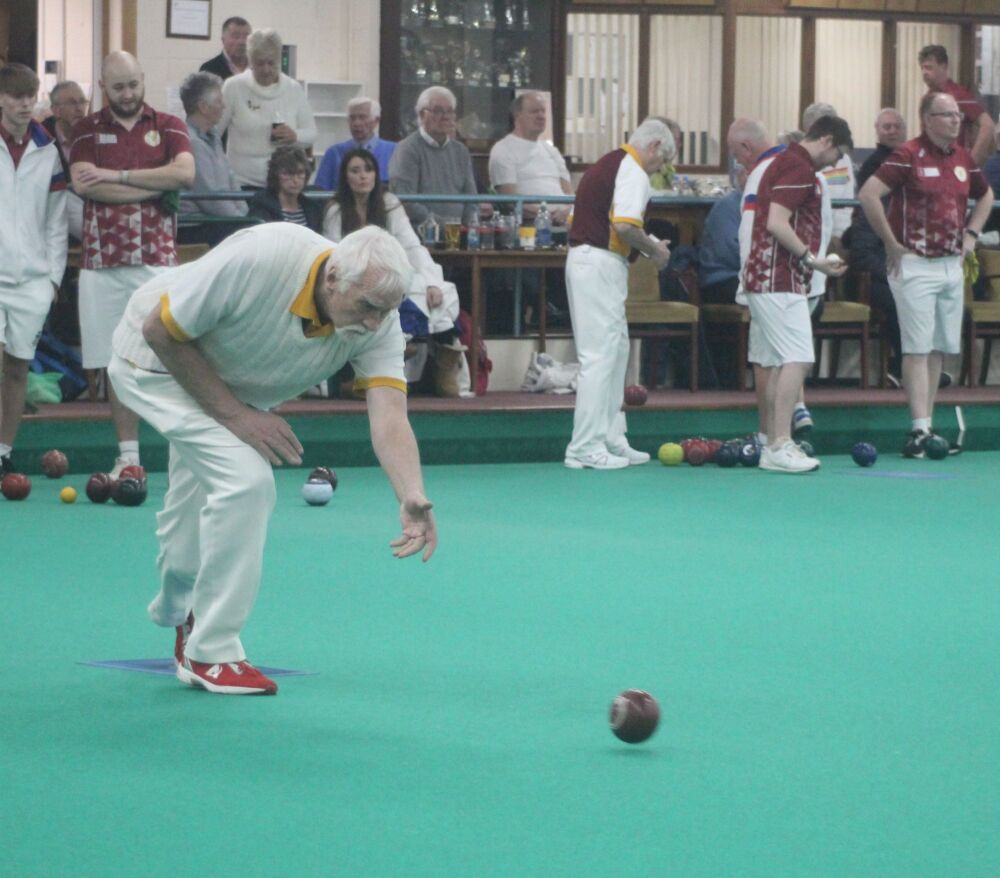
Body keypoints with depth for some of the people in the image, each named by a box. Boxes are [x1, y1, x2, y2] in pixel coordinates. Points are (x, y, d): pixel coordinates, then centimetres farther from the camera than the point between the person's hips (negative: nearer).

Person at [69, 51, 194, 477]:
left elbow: (185, 173, -9)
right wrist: (155, 187, -8)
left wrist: (117, 175, -10)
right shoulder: (87, 130, 9)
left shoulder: (169, 126, 8)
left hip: (157, 258, -1)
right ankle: (128, 454, 11)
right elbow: (83, 183, -7)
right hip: (102, 262, 1)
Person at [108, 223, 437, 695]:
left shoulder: (377, 322, -25)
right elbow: (161, 330, -28)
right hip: (157, 360, -6)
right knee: (245, 479, -22)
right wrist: (235, 413, -28)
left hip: (230, 384, 6)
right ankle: (212, 653, -11)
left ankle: (181, 617, 50)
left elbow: (389, 416, -33)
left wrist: (412, 498, -51)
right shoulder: (257, 259, -40)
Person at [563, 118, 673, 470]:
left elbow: (583, 218, 22)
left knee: (616, 349, 17)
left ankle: (611, 440, 21)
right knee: (600, 355, -7)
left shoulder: (604, 165, 19)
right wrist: (653, 250, -6)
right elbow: (625, 225, -24)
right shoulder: (633, 172, -11)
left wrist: (644, 245, 20)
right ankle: (586, 448, -7)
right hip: (602, 265, -10)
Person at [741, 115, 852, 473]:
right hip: (781, 282, -11)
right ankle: (780, 446, -20)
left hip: (762, 281, 11)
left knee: (776, 364, 13)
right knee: (797, 360, -15)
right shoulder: (798, 168, -12)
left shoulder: (783, 162, 21)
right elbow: (777, 223, -21)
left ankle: (771, 444, 16)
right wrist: (811, 259, -19)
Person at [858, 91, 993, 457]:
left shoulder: (963, 158, 10)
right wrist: (891, 244, -14)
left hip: (952, 265, 7)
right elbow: (868, 194, -19)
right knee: (918, 348, -9)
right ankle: (919, 429, -10)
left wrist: (971, 232, 14)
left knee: (940, 349, 10)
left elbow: (986, 195, 28)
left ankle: (926, 424, 18)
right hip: (915, 265, -7)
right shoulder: (908, 155, -11)